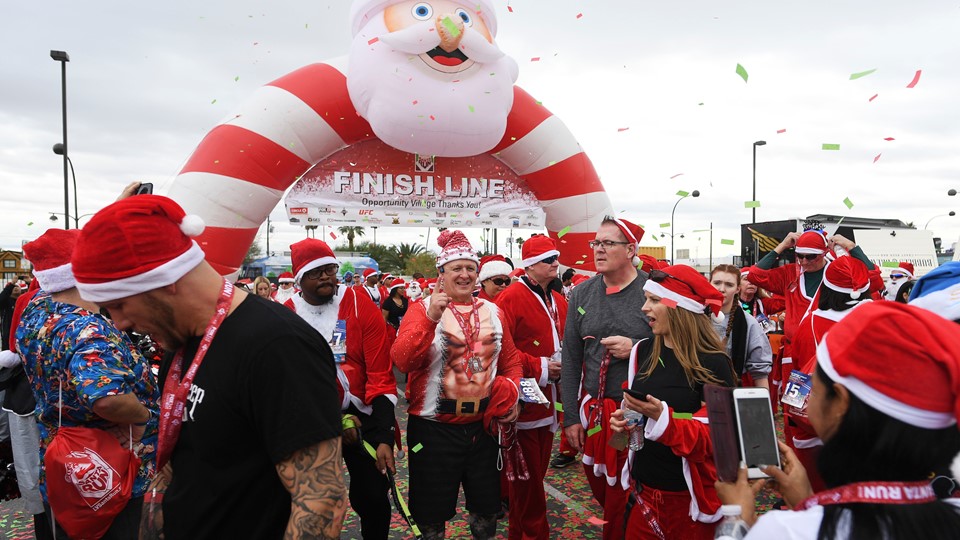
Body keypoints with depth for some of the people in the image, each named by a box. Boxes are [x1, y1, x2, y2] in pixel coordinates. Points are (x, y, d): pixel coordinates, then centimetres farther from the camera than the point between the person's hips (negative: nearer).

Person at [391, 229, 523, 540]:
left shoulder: (493, 312, 6)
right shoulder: (423, 309, -6)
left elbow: (511, 361, 14)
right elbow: (401, 361, -19)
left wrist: (511, 392, -3)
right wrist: (430, 318, -29)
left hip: (484, 424, 4)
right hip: (435, 427, -3)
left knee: (487, 511, 19)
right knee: (433, 514, 12)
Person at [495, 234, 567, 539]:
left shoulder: (558, 302, 13)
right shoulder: (511, 299, -12)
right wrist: (539, 367, -18)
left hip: (548, 401, 8)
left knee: (537, 471, 18)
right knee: (527, 477, 2)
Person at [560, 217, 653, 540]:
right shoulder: (582, 294, 4)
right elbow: (570, 359, 7)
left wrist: (636, 349, -19)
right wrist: (571, 416, 5)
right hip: (592, 412, 4)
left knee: (627, 503, 5)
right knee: (601, 493, 17)